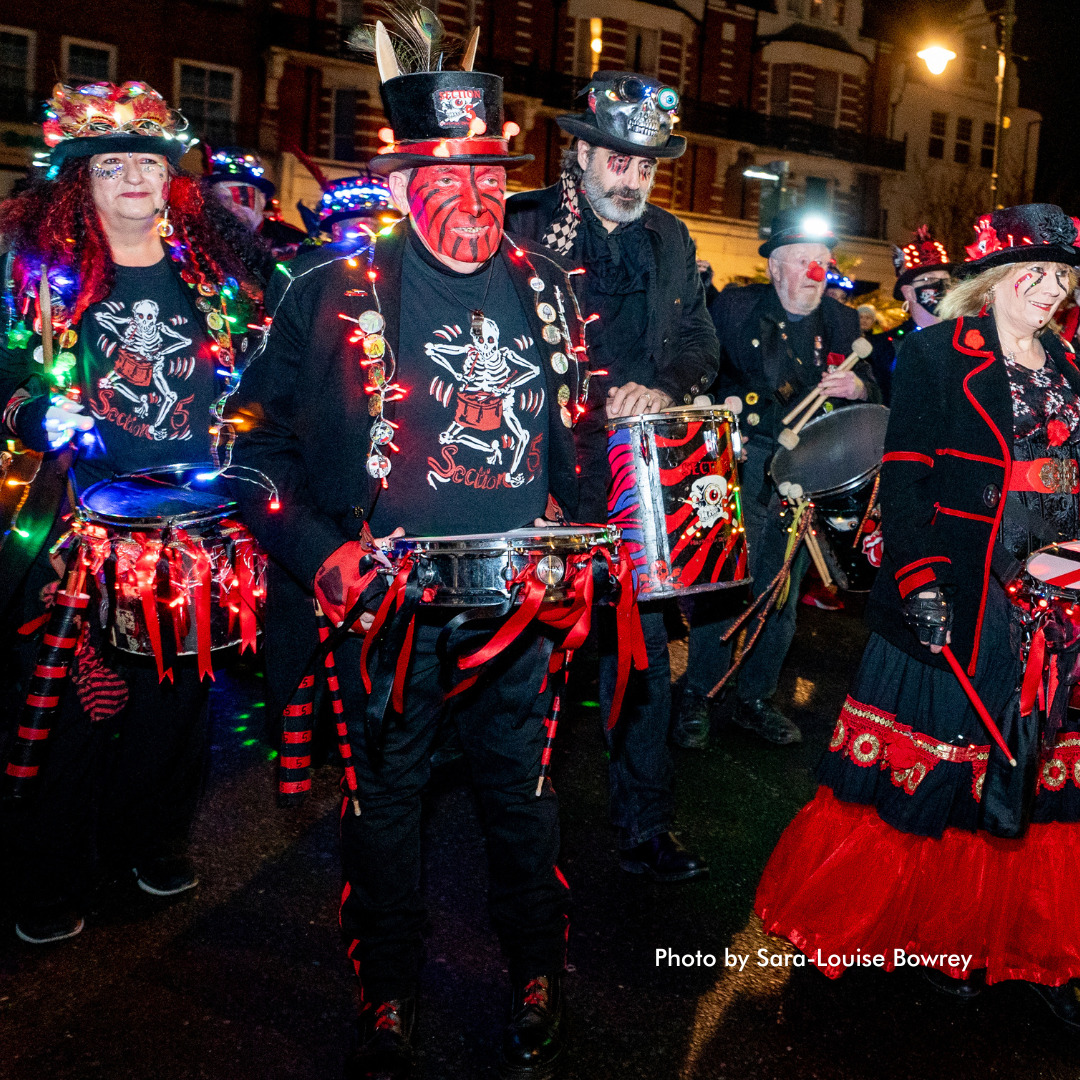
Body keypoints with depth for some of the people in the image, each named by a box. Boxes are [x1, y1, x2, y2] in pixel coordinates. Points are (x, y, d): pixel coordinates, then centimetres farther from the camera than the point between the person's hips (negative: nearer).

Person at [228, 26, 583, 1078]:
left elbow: (578, 432, 17)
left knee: (523, 791, 15)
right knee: (383, 796, 13)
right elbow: (257, 443, -2)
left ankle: (535, 977, 40)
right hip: (385, 603, -2)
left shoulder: (546, 286, 6)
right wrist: (320, 552, -15)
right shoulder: (332, 294, -6)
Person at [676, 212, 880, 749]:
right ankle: (696, 698, 9)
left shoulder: (842, 322, 14)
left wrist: (857, 389, -8)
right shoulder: (734, 306, 3)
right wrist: (724, 403, -15)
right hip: (743, 463, -4)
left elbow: (875, 397, 14)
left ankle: (755, 699, 23)